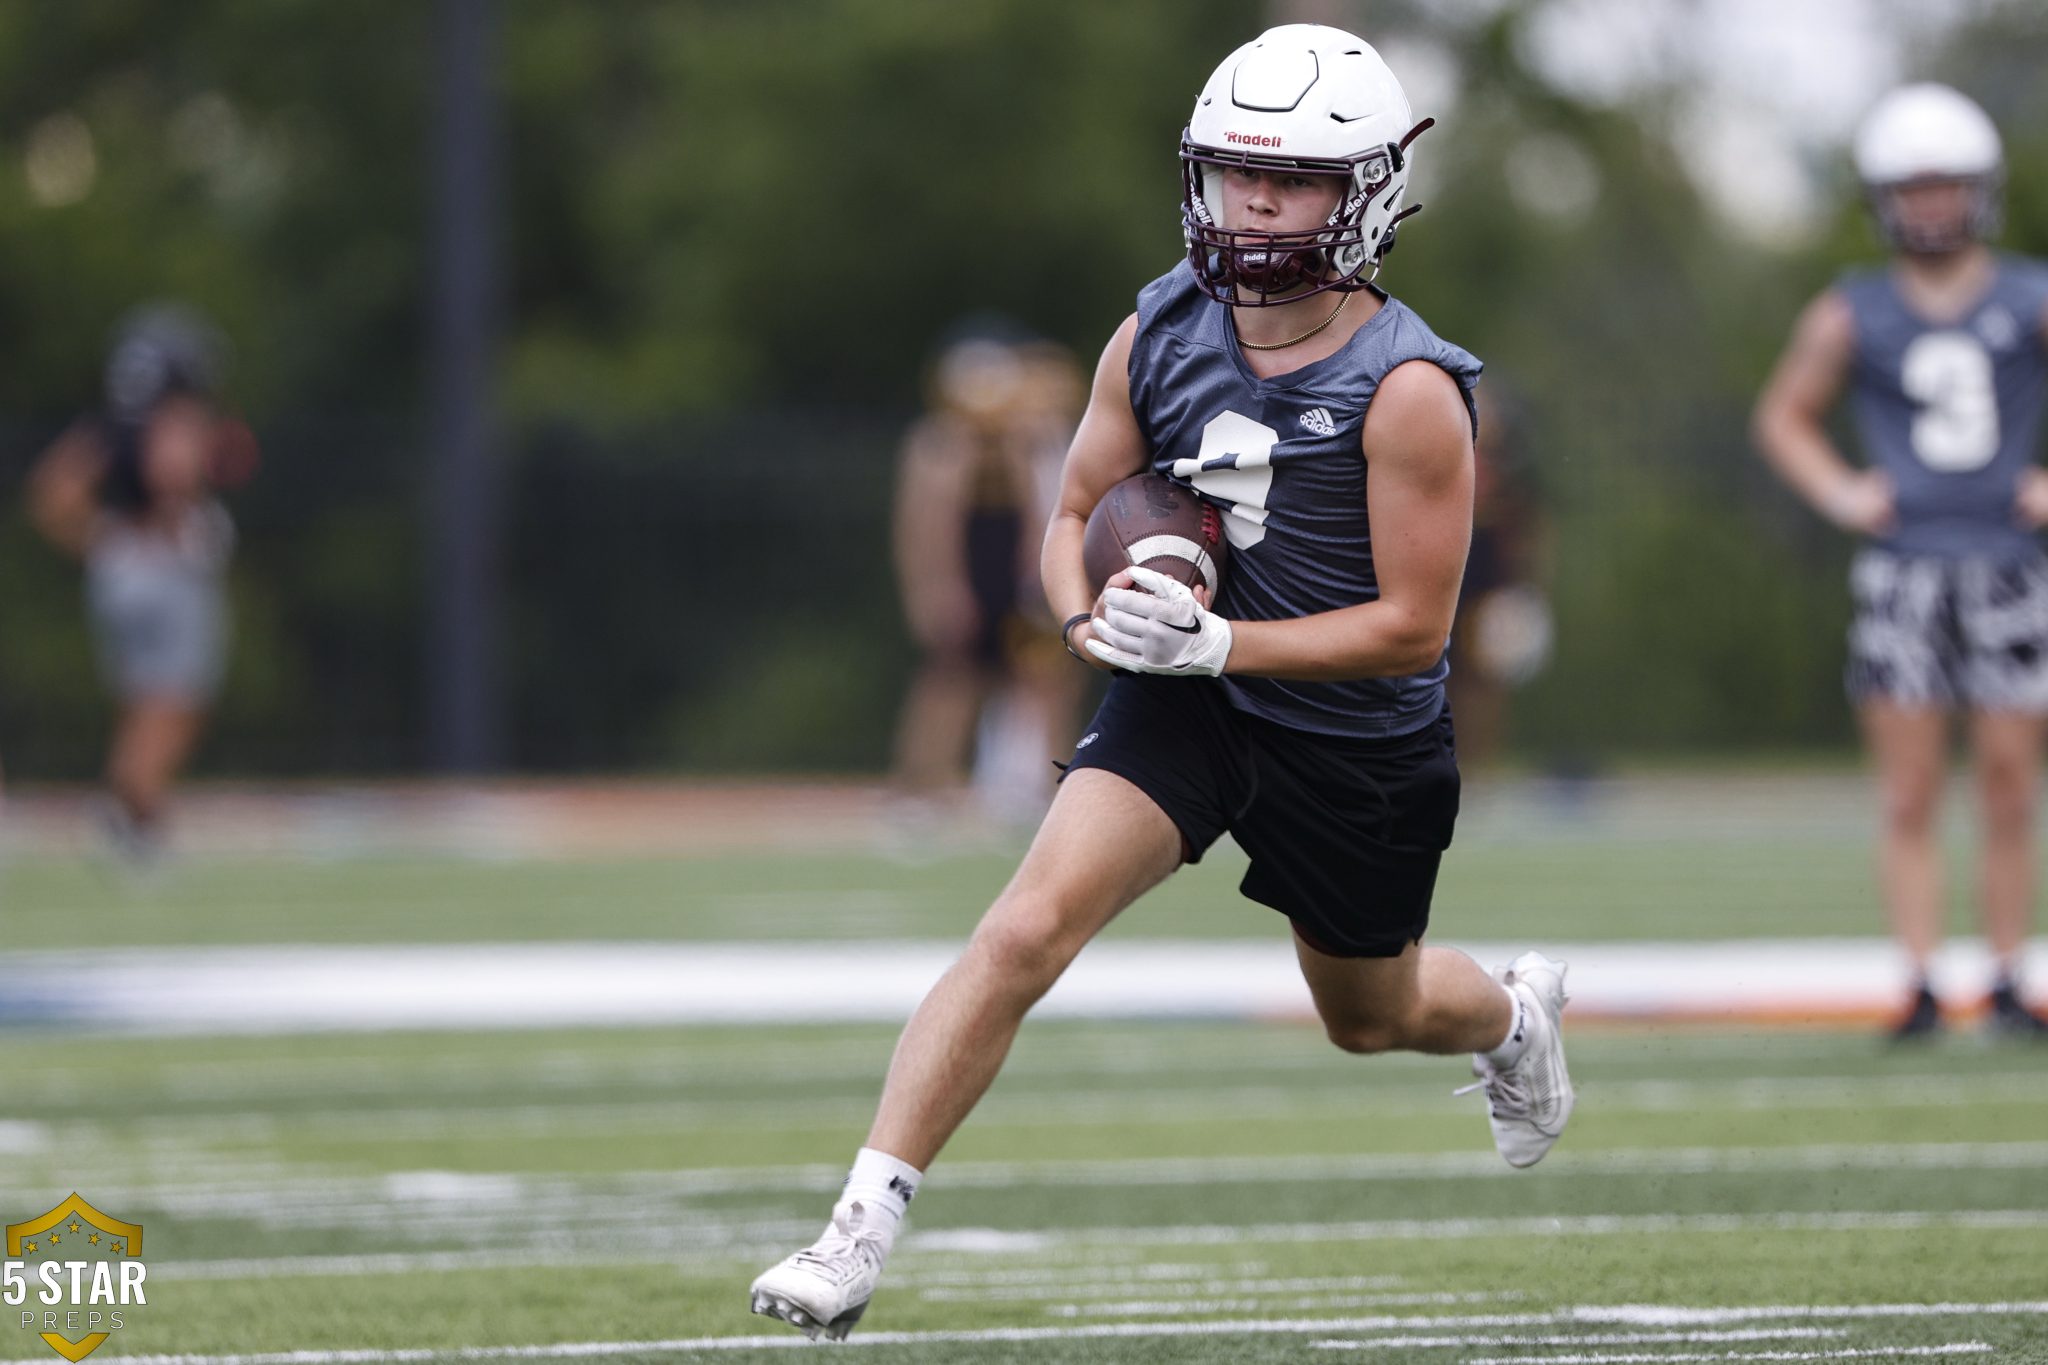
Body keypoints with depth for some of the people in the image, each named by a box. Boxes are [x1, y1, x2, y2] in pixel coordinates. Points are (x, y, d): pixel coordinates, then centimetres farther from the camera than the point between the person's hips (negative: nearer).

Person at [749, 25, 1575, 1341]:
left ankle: (1513, 1016, 59)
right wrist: (1099, 613, -18)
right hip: (1182, 700, 3)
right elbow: (1076, 516, 6)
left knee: (1374, 1018, 22)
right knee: (1024, 932, -20)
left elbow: (1414, 628, -21)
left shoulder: (1407, 390, -22)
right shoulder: (1160, 334, -6)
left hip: (1359, 744, -2)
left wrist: (1217, 642, -30)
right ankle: (862, 1229, -22)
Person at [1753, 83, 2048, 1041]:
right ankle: (1921, 988, -2)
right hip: (1901, 573, 0)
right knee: (1909, 798, -3)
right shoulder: (1852, 317, 5)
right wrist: (1838, 494, 4)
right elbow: (1783, 415, 18)